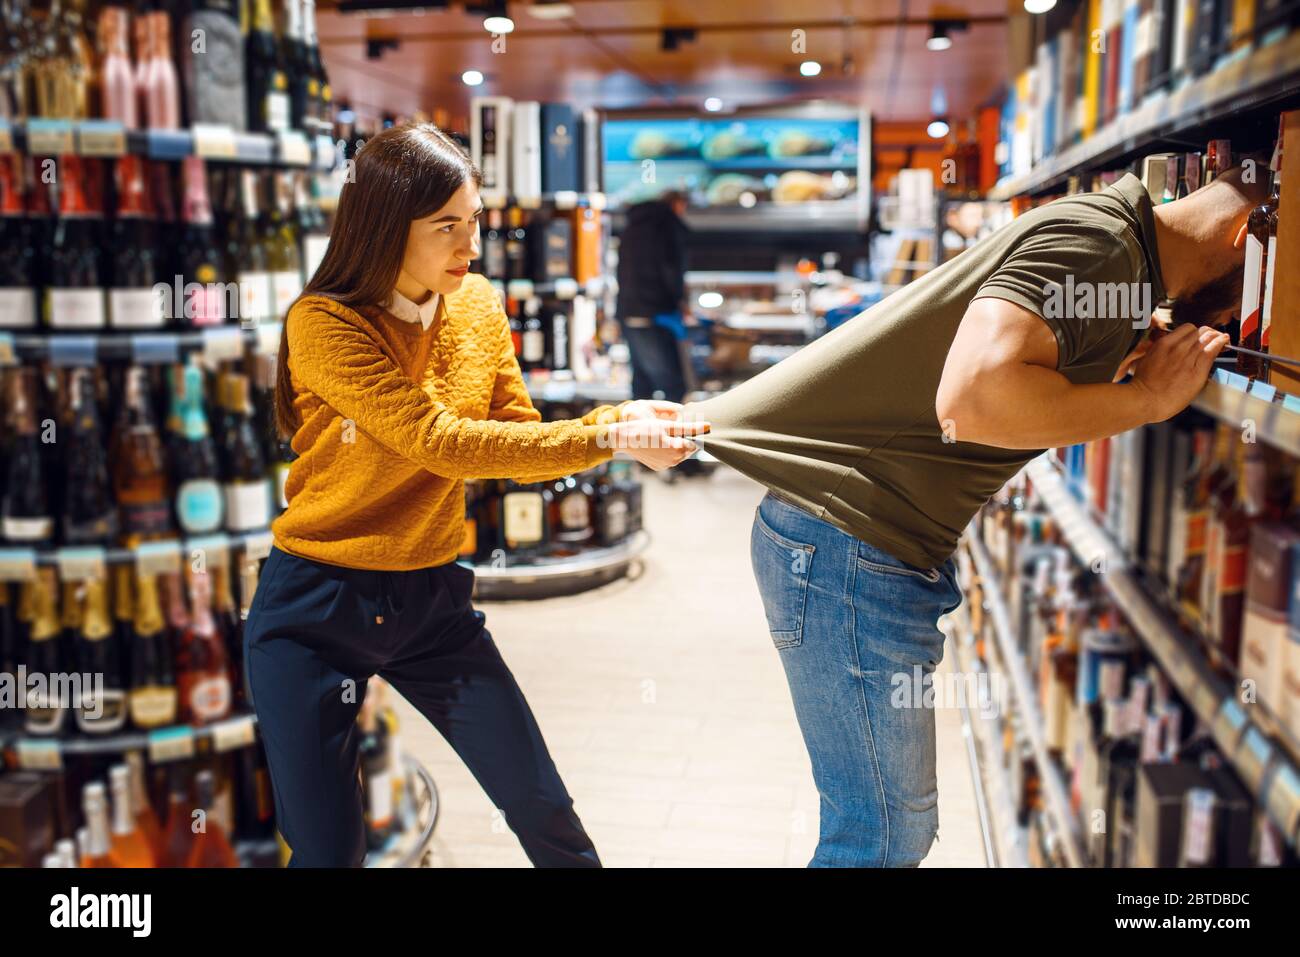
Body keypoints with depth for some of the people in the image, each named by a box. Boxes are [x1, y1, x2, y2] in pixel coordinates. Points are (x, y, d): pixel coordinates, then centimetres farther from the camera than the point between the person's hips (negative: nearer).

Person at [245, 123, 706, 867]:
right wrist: (604, 437, -29)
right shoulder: (324, 325, -16)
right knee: (329, 848, 5)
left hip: (434, 598, 4)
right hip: (316, 610, -4)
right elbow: (439, 441, -26)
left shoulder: (480, 306, -1)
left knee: (542, 805, 7)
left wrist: (615, 425, -19)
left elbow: (521, 443, 0)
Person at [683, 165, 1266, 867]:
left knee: (895, 826, 18)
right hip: (844, 538, -10)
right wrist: (1150, 396, -16)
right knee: (887, 835, -3)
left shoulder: (1122, 250, 17)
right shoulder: (1095, 238, -16)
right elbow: (976, 398, -30)